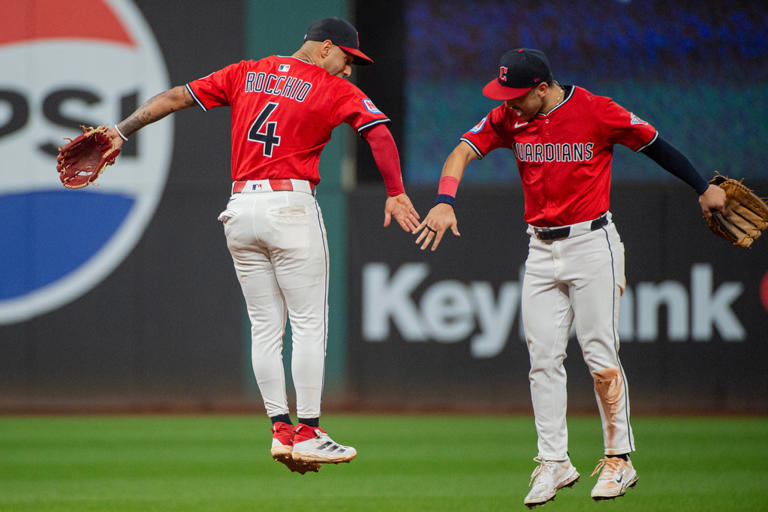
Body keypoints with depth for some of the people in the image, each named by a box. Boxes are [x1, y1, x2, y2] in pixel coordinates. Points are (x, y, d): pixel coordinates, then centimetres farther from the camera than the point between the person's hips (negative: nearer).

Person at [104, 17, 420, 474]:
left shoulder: (247, 73, 14)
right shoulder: (335, 90, -1)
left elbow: (177, 97, 13)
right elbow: (380, 132, -14)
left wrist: (123, 131, 16)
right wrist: (396, 193, -10)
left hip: (240, 209, 6)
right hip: (290, 206, -6)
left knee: (265, 326, 9)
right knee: (309, 324, -1)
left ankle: (281, 430, 6)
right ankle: (307, 433, -5)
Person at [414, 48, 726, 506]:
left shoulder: (597, 112, -11)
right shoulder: (508, 117, 1)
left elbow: (654, 144, -2)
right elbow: (463, 151, -7)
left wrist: (704, 188, 4)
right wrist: (445, 201, -26)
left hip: (593, 245, -5)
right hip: (542, 251, 5)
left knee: (601, 357, -6)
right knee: (543, 360, 1)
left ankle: (619, 459, 4)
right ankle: (554, 462, 6)